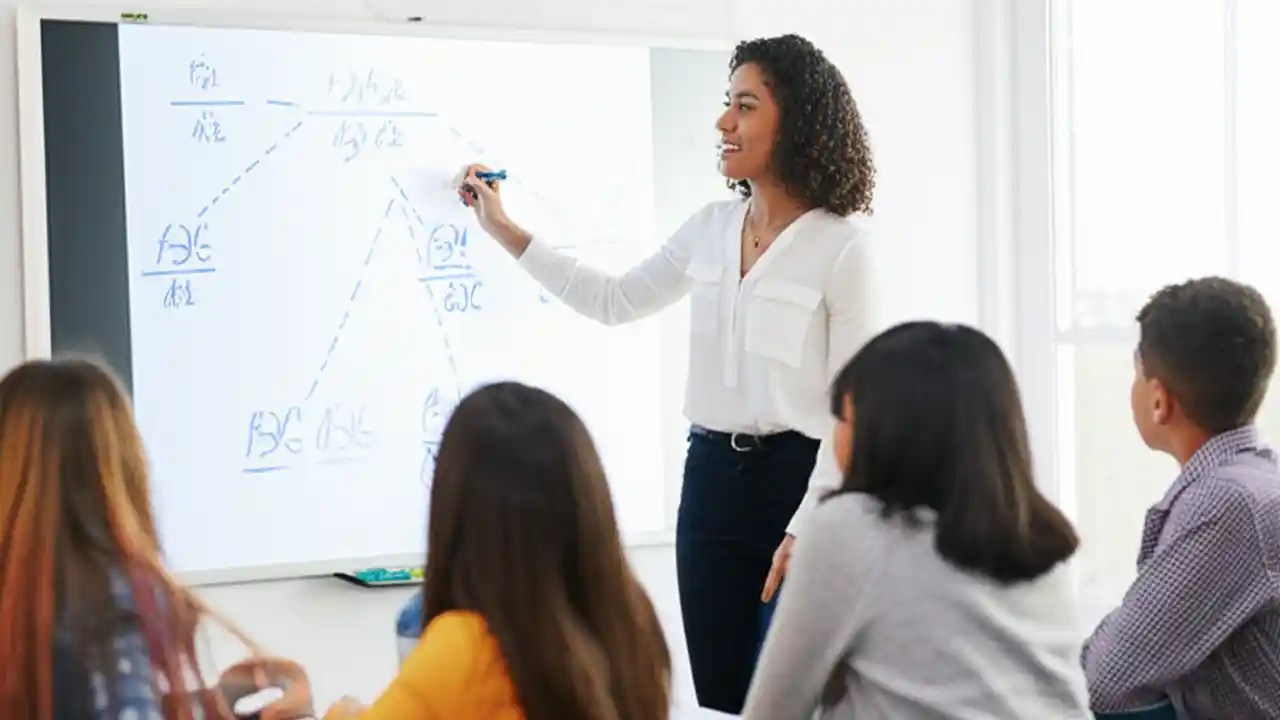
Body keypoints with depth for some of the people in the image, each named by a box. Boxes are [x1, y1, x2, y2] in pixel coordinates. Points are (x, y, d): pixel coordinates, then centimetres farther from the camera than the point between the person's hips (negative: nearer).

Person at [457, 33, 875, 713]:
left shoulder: (840, 244, -11)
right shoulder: (710, 228, 7)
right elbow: (613, 300, 19)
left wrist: (807, 529, -16)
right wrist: (504, 229, 18)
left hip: (795, 479, -6)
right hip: (710, 477, 6)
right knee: (717, 699, 9)